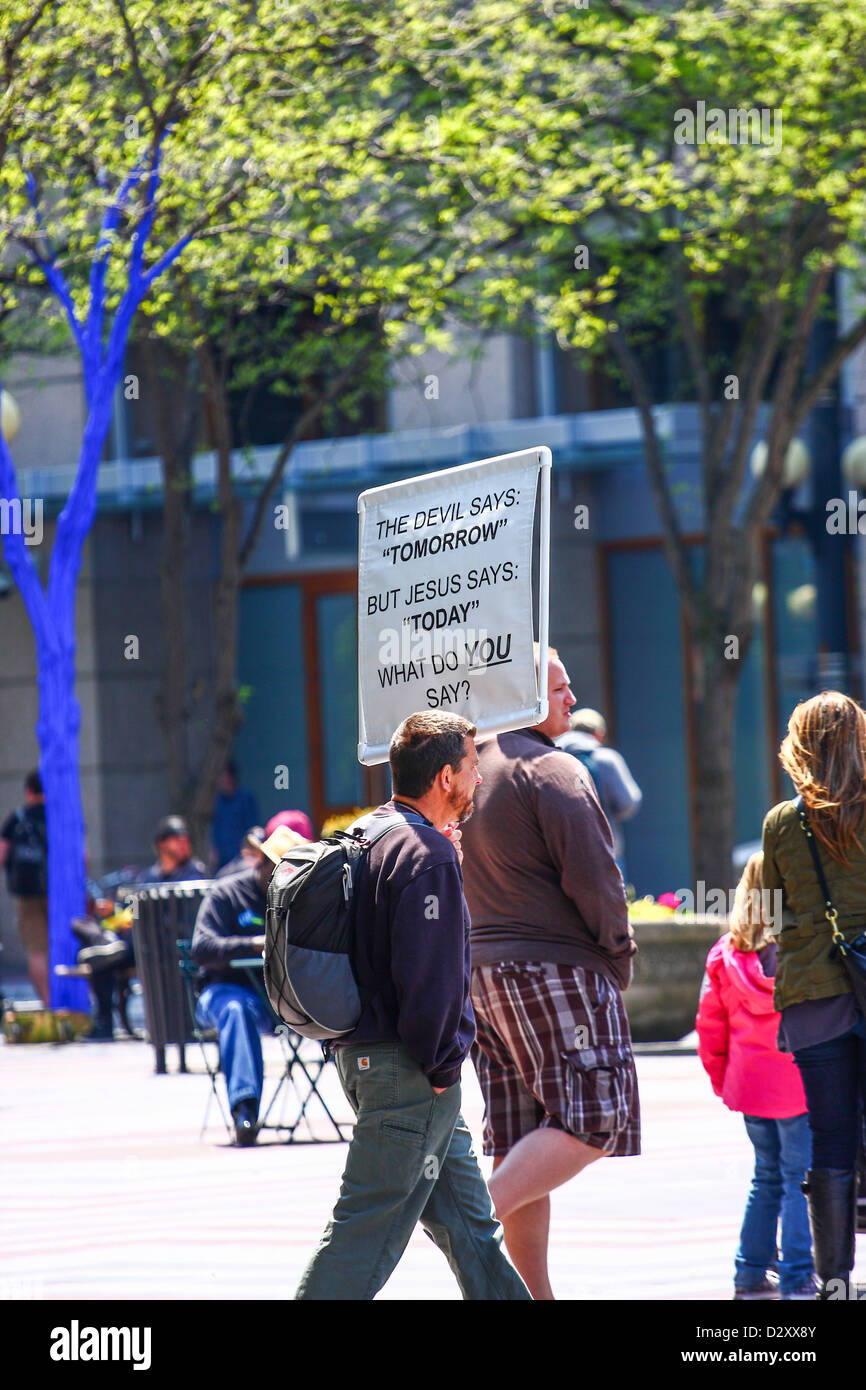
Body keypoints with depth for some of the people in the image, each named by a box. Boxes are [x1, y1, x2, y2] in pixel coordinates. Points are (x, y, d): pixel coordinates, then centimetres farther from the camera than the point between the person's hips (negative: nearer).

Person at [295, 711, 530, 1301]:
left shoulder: (371, 837, 13)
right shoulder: (429, 858, -18)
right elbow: (429, 978, -22)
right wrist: (439, 1064, -13)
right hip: (409, 1074, -10)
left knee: (470, 1224, 15)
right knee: (366, 1234, -7)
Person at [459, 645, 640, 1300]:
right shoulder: (551, 771, -12)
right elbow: (592, 875, -18)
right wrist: (619, 953, -4)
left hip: (484, 971, 9)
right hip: (557, 970, -9)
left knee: (522, 1139, 9)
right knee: (592, 1121, -7)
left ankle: (533, 1291, 10)